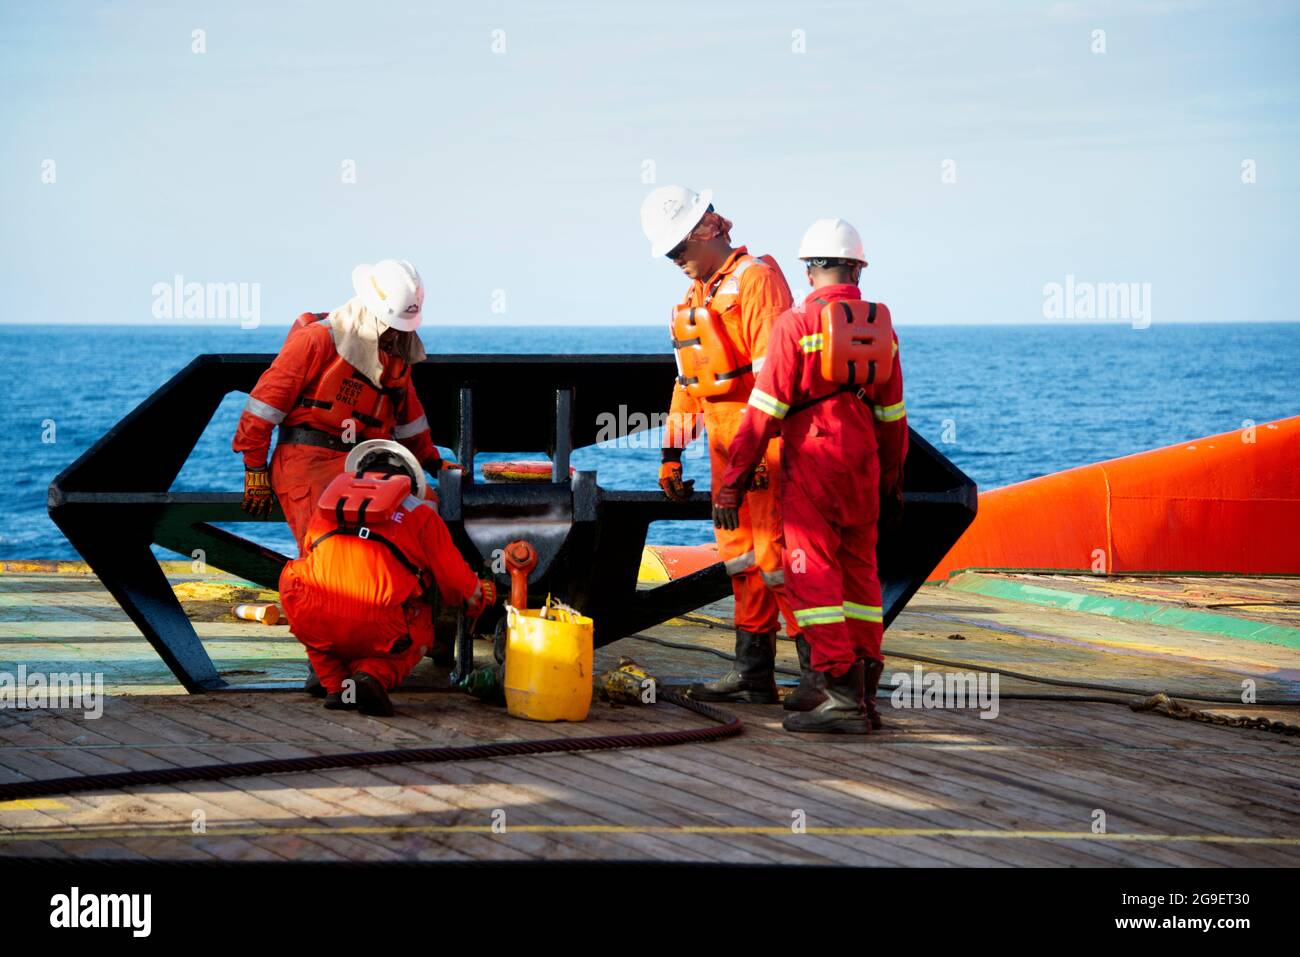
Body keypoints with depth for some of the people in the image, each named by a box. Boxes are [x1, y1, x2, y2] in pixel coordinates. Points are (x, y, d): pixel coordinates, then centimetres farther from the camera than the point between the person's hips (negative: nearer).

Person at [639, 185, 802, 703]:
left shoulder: (756, 277, -10)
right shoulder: (695, 298, 19)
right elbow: (688, 381, 24)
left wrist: (759, 446, -23)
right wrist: (671, 453, 20)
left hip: (767, 442, -9)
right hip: (725, 445, 9)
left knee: (774, 551, -11)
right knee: (741, 558, 9)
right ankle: (754, 672, 13)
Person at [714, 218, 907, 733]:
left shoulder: (796, 325, -9)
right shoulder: (881, 328, 7)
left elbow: (764, 412, -11)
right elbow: (891, 418, 14)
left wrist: (732, 482, -7)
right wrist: (892, 487, 24)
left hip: (811, 464, -5)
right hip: (863, 470, 6)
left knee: (813, 573, -5)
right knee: (859, 570, 13)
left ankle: (837, 692, -13)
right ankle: (864, 688, 13)